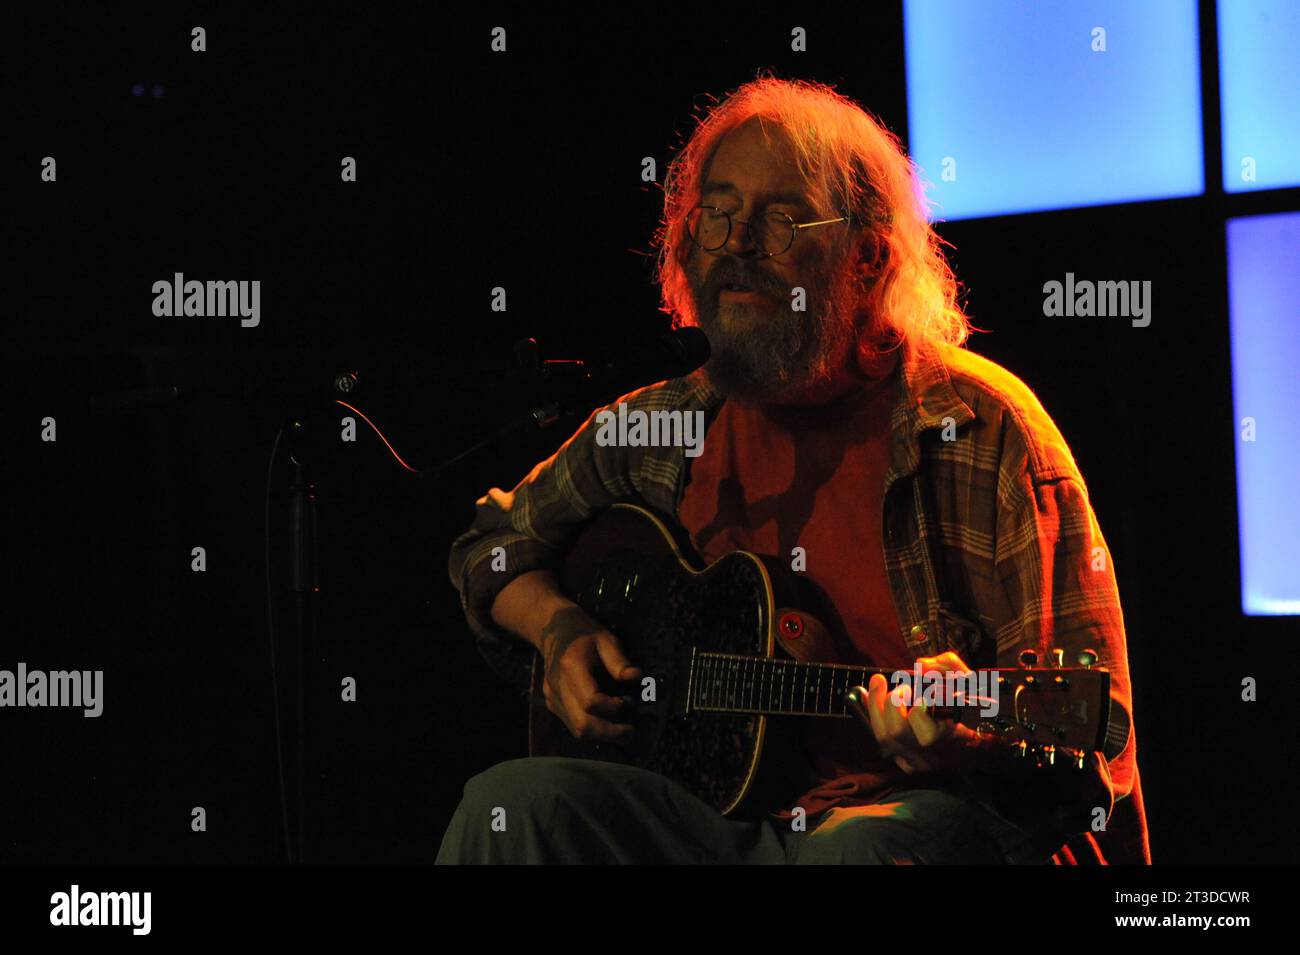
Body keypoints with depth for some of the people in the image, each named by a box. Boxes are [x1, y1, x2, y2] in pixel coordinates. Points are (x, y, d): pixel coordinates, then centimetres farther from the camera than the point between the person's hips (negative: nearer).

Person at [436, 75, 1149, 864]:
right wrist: (560, 628, 5)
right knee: (510, 806, -21)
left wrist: (971, 737, -30)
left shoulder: (980, 428, -6)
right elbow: (494, 546, 26)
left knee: (864, 847, -39)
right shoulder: (664, 426, 9)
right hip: (723, 803, 5)